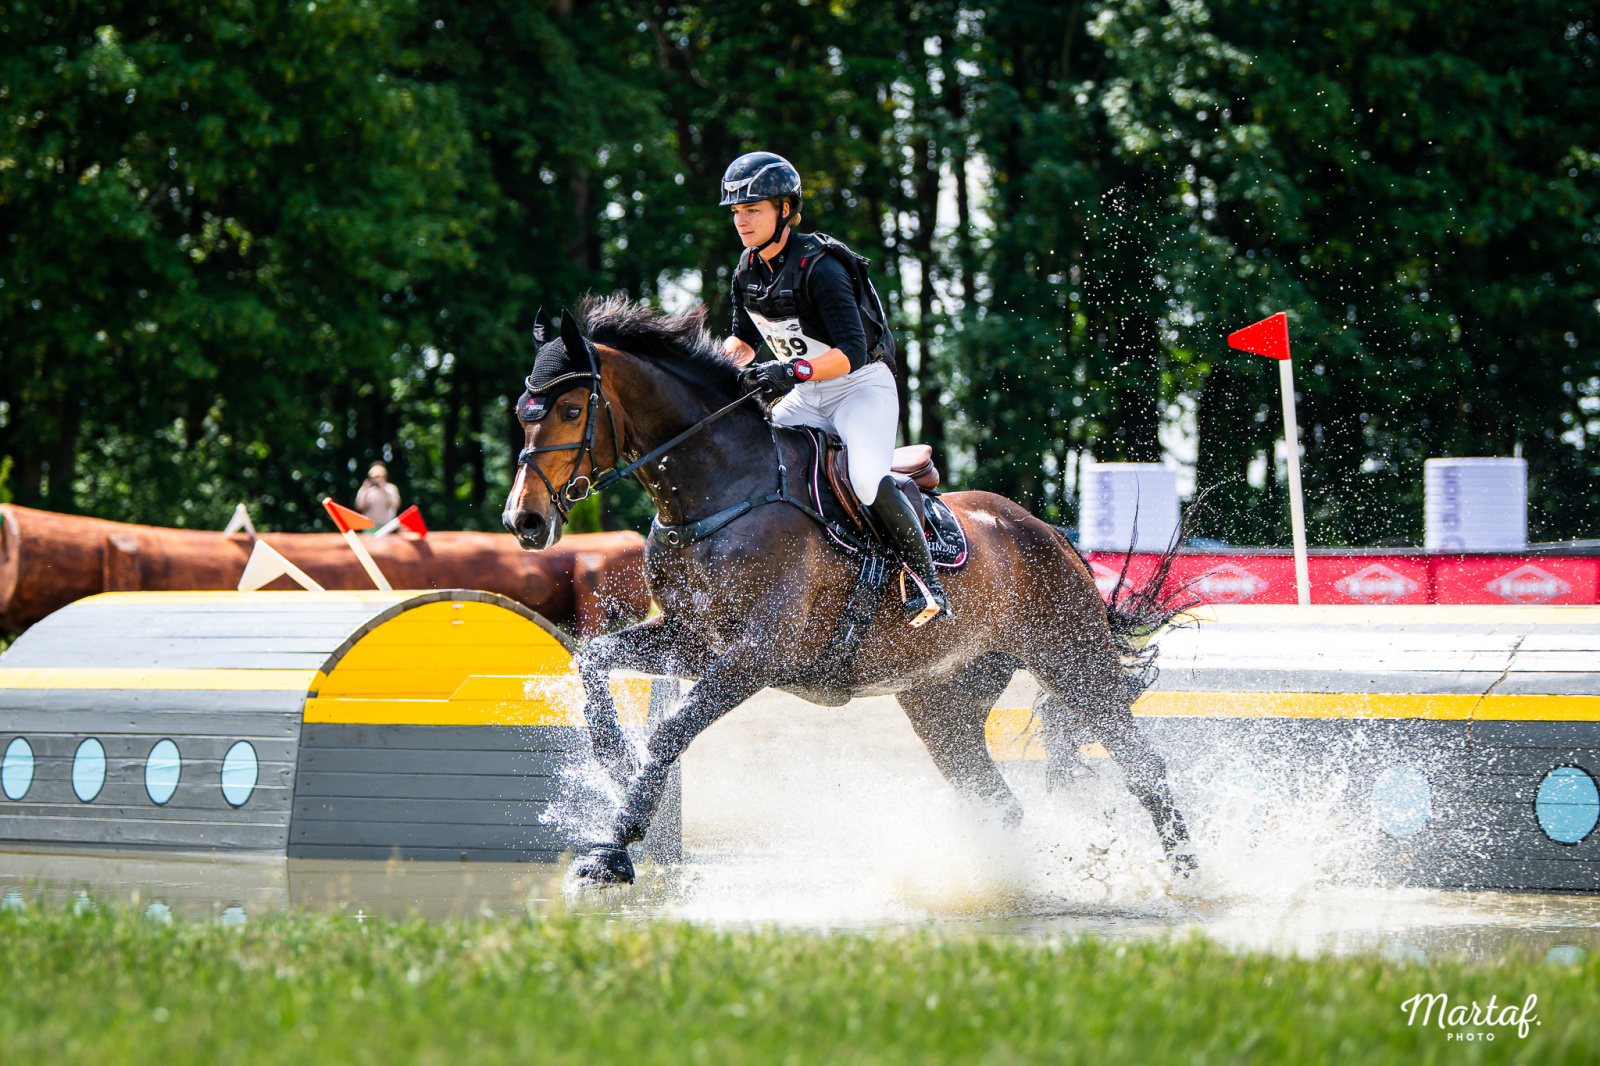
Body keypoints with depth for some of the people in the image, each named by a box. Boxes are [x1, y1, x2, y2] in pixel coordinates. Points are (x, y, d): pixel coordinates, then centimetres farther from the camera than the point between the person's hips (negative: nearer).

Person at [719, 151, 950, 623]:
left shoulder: (819, 267, -24)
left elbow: (852, 350, -30)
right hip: (807, 397, 8)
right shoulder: (749, 269, 1)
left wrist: (792, 371, -42)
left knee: (869, 481, -31)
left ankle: (926, 579, -12)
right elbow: (744, 338, 16)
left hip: (862, 386, -8)